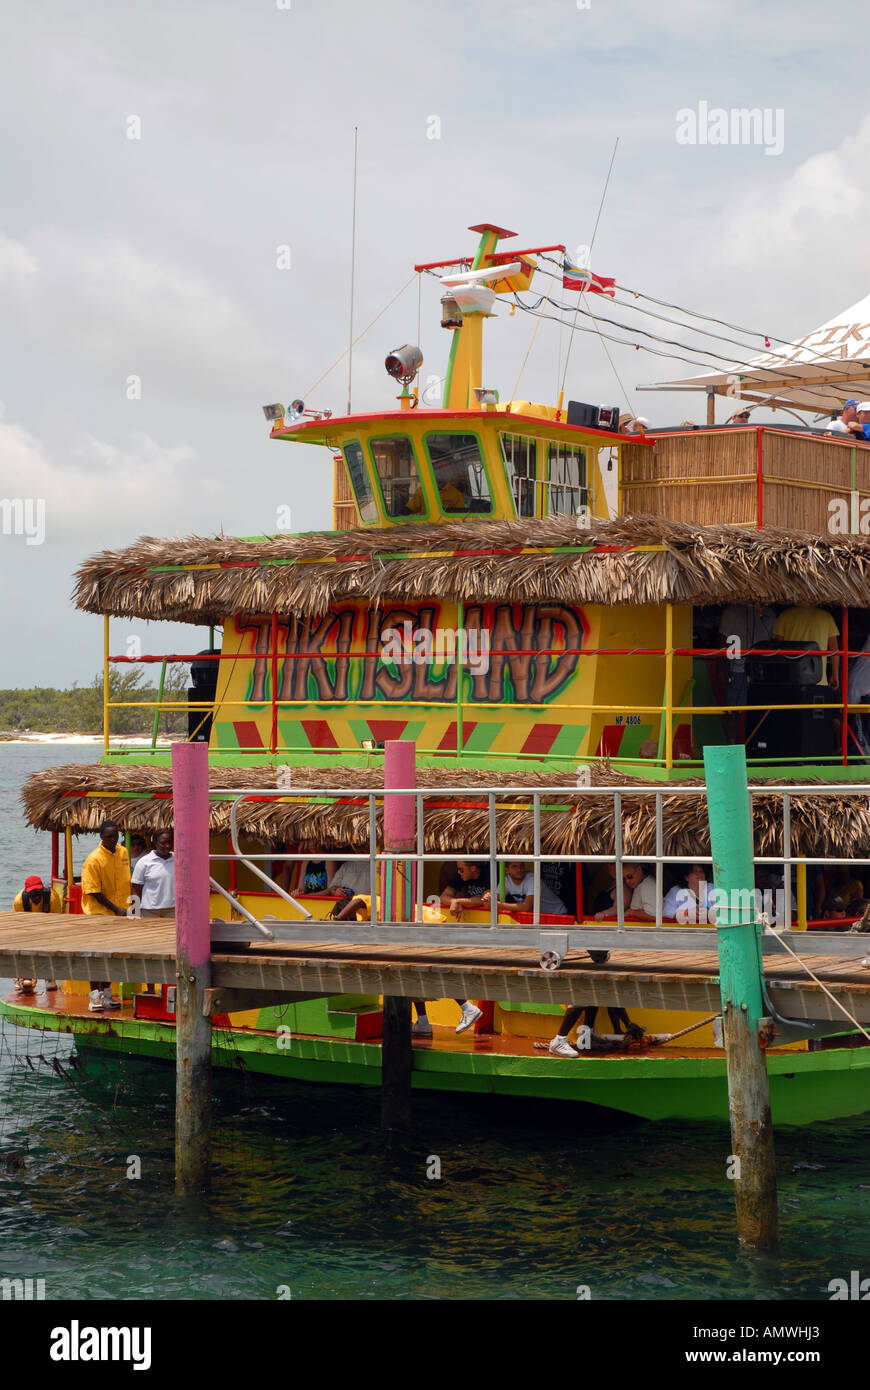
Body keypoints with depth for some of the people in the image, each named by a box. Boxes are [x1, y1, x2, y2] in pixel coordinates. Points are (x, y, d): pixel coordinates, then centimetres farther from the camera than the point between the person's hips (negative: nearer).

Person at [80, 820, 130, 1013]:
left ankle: (106, 995, 21)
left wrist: (127, 907, 11)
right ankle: (95, 998, -5)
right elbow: (94, 892, -15)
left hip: (118, 914, 6)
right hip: (98, 912, -6)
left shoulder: (123, 853, 5)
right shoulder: (93, 859, -15)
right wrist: (116, 909, -16)